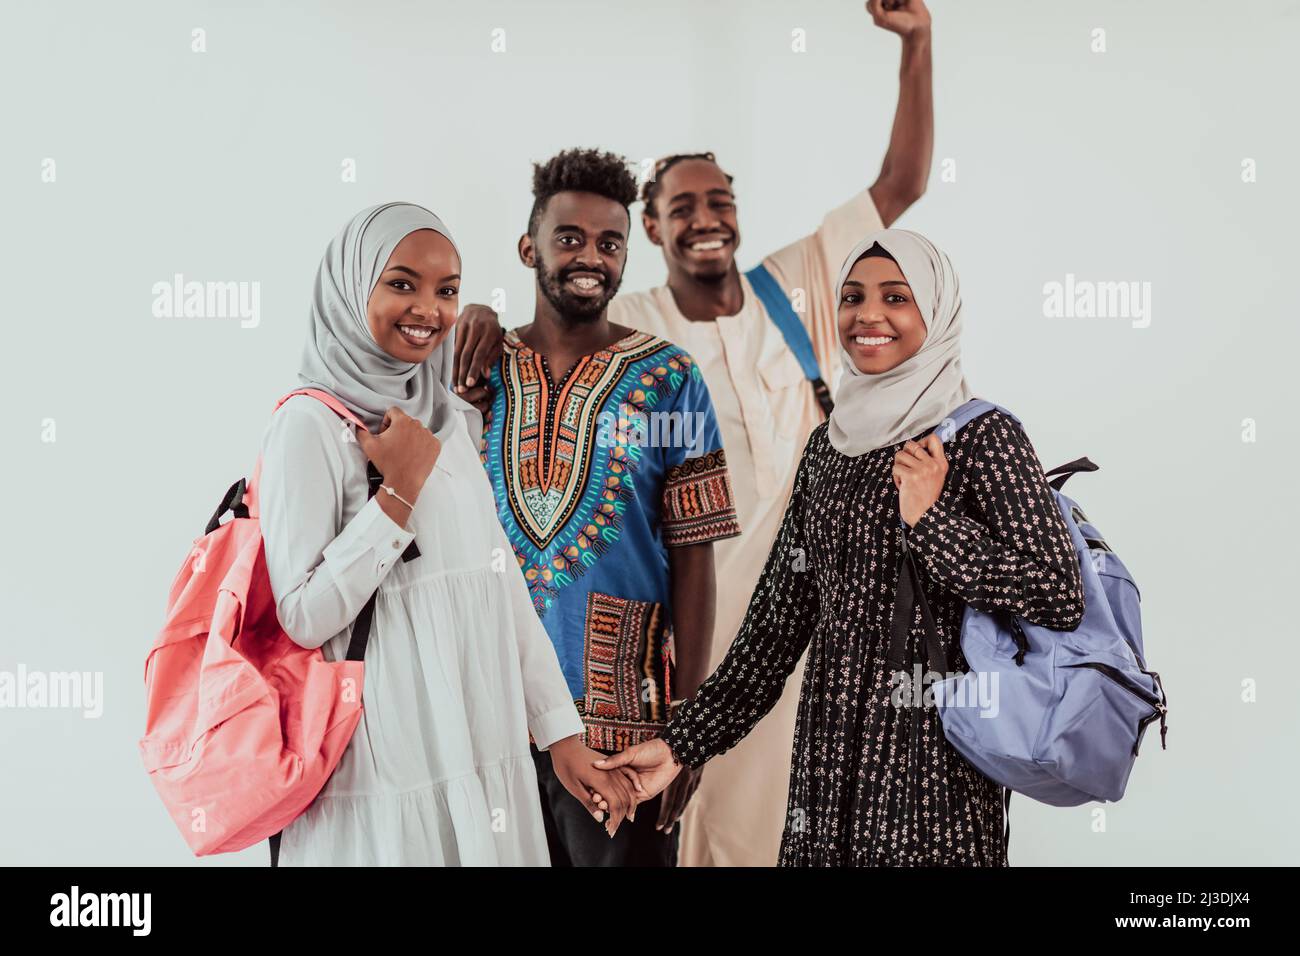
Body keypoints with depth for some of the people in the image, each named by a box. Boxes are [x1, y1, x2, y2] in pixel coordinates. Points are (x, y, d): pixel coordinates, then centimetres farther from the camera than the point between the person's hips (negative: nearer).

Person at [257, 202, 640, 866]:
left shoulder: (450, 420, 9)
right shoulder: (311, 424, -10)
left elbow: (504, 588, 9)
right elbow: (304, 617, -15)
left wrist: (563, 735, 7)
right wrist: (400, 488, -18)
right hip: (390, 771, -6)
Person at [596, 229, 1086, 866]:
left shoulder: (983, 437, -8)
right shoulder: (830, 442, 9)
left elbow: (1060, 598, -14)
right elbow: (782, 611, 9)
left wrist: (933, 521, -17)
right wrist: (683, 743, 6)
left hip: (928, 756, -5)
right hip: (827, 748, 5)